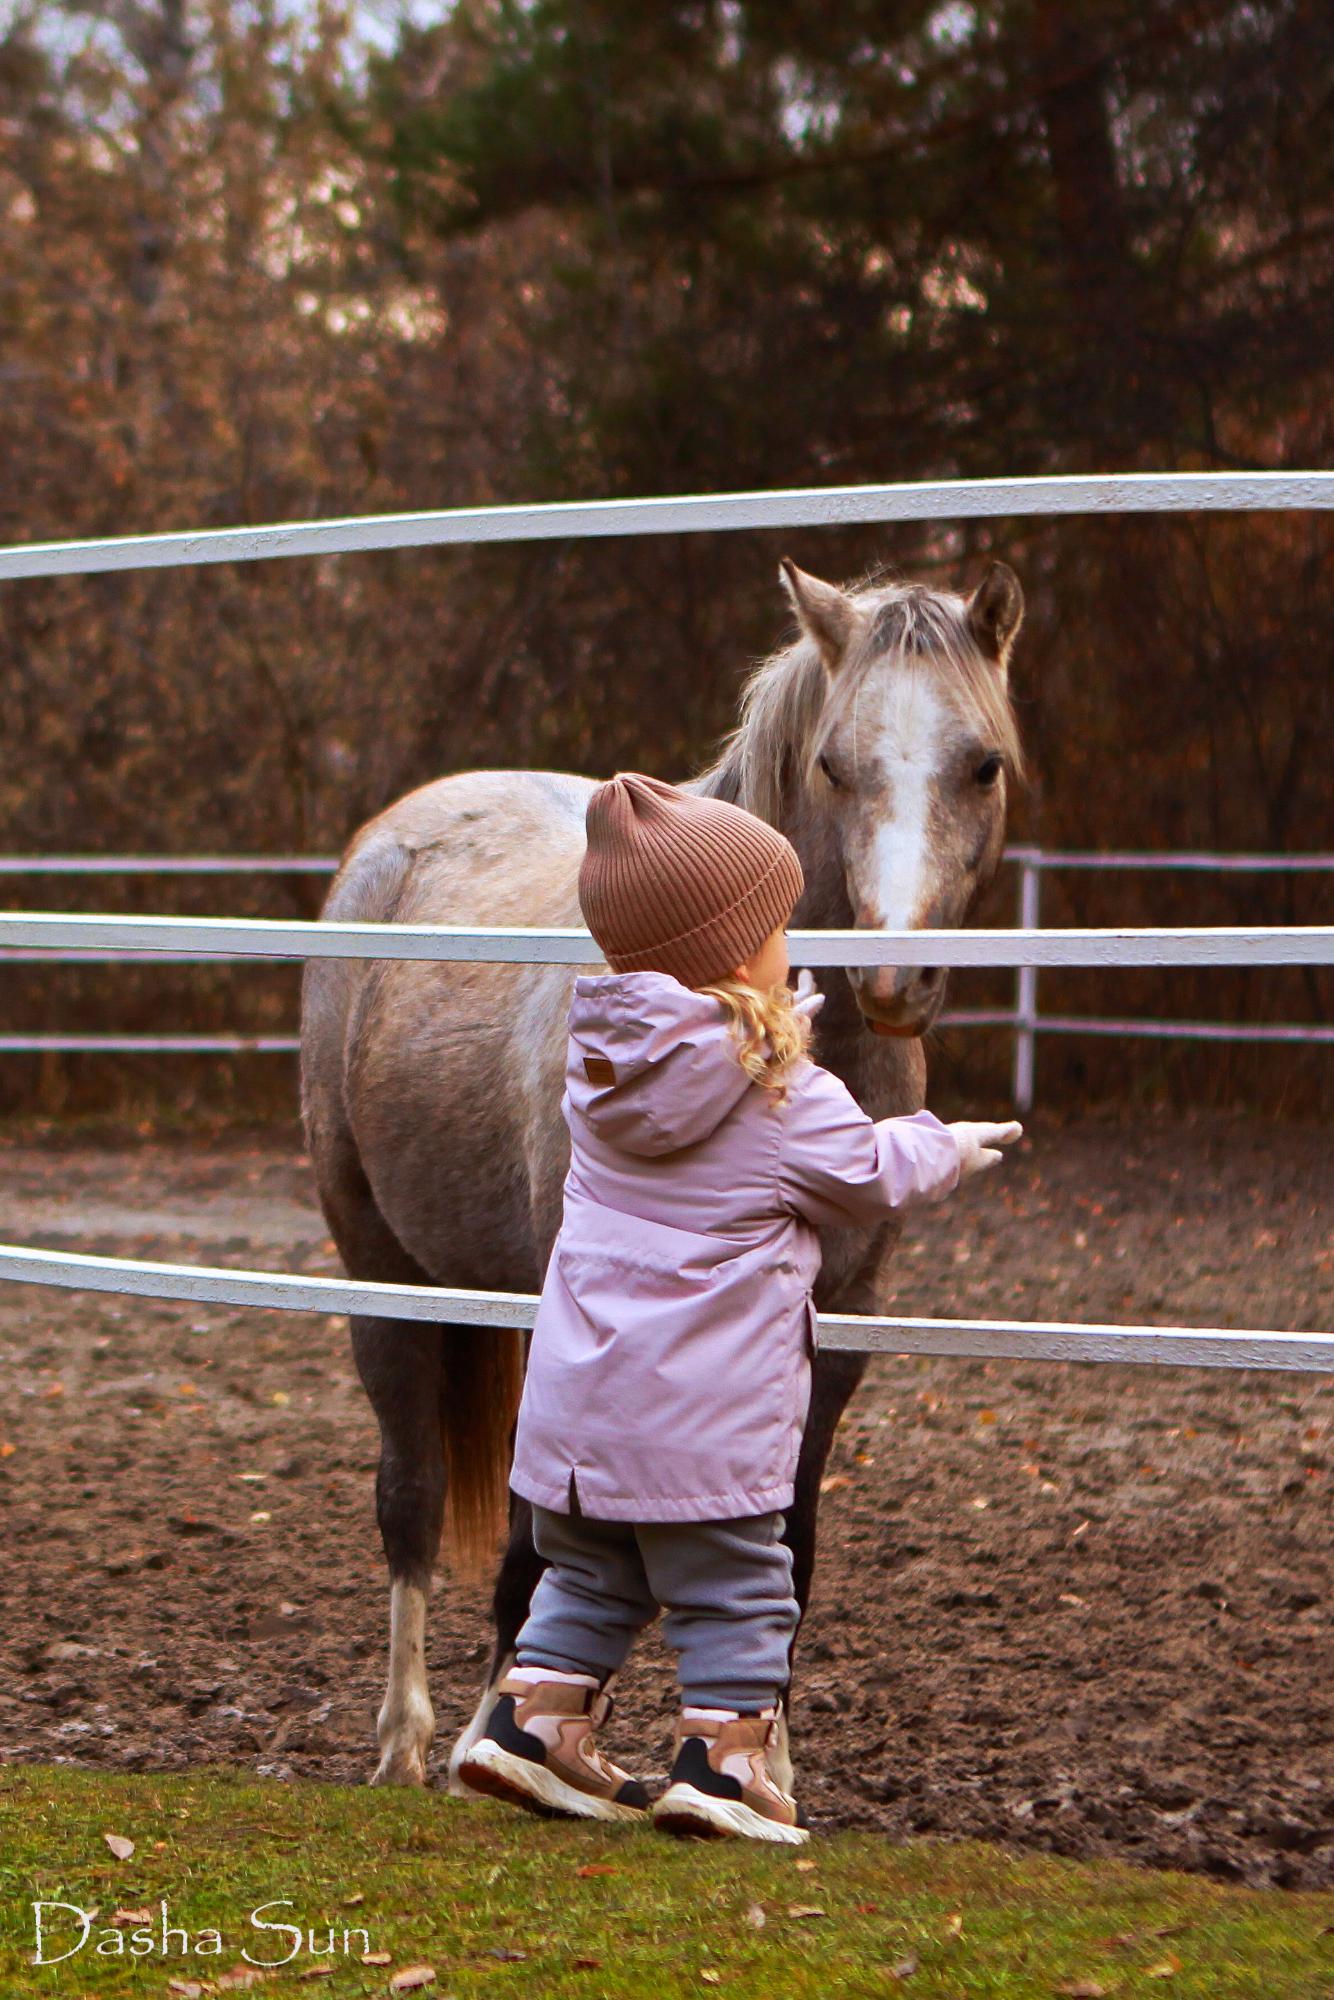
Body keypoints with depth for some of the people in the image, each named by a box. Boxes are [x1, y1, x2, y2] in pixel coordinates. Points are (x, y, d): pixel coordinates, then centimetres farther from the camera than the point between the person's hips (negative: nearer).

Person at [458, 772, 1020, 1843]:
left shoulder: (598, 1065, 6)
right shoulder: (783, 1098, -13)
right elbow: (871, 1176, 2)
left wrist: (773, 1038, 34)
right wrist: (949, 1145, 21)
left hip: (575, 1395, 6)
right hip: (707, 1414, -6)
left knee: (586, 1577, 20)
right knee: (735, 1592, 6)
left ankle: (535, 1723, 18)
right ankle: (724, 1760, 5)